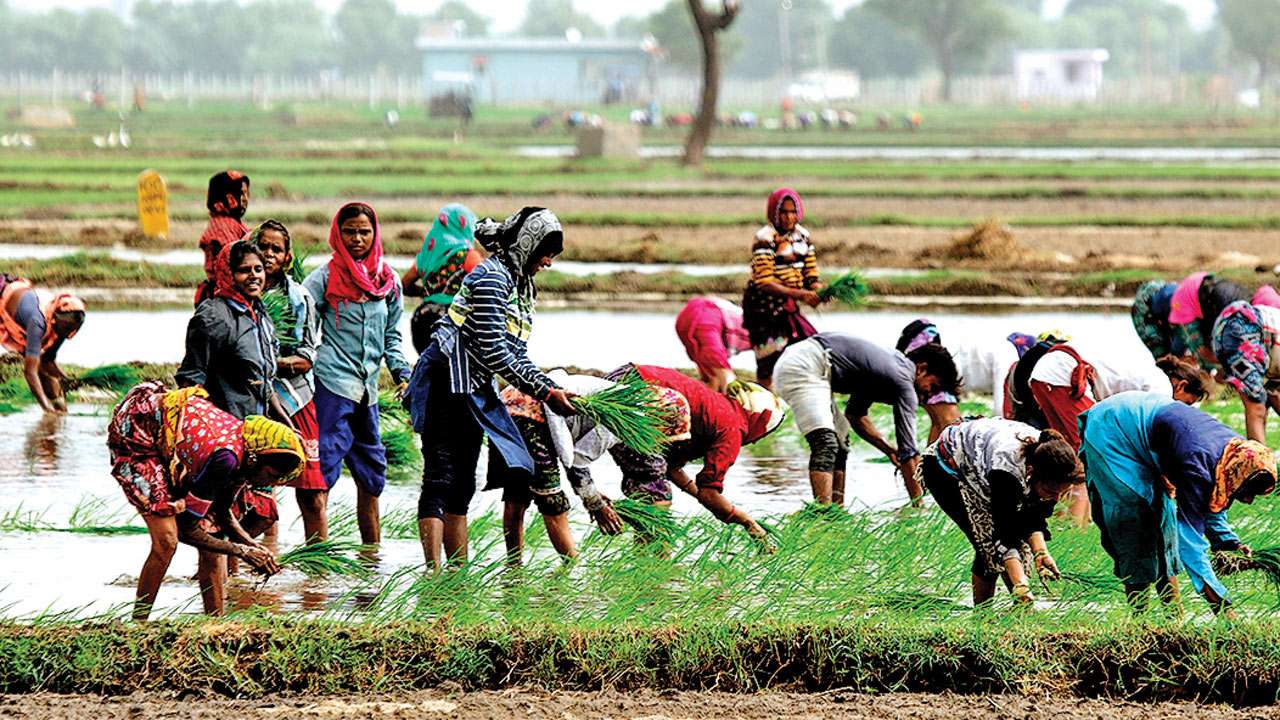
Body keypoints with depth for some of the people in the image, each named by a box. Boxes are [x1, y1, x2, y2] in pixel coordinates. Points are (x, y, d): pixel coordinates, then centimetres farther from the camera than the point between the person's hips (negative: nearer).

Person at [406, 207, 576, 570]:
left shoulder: (518, 284, 17)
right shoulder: (493, 277, -14)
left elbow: (516, 355, 17)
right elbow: (493, 352, -19)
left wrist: (549, 389, 3)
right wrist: (545, 391, -15)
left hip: (473, 391, 10)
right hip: (445, 385, -10)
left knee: (462, 486, 10)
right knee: (440, 478, -13)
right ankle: (433, 573, -18)